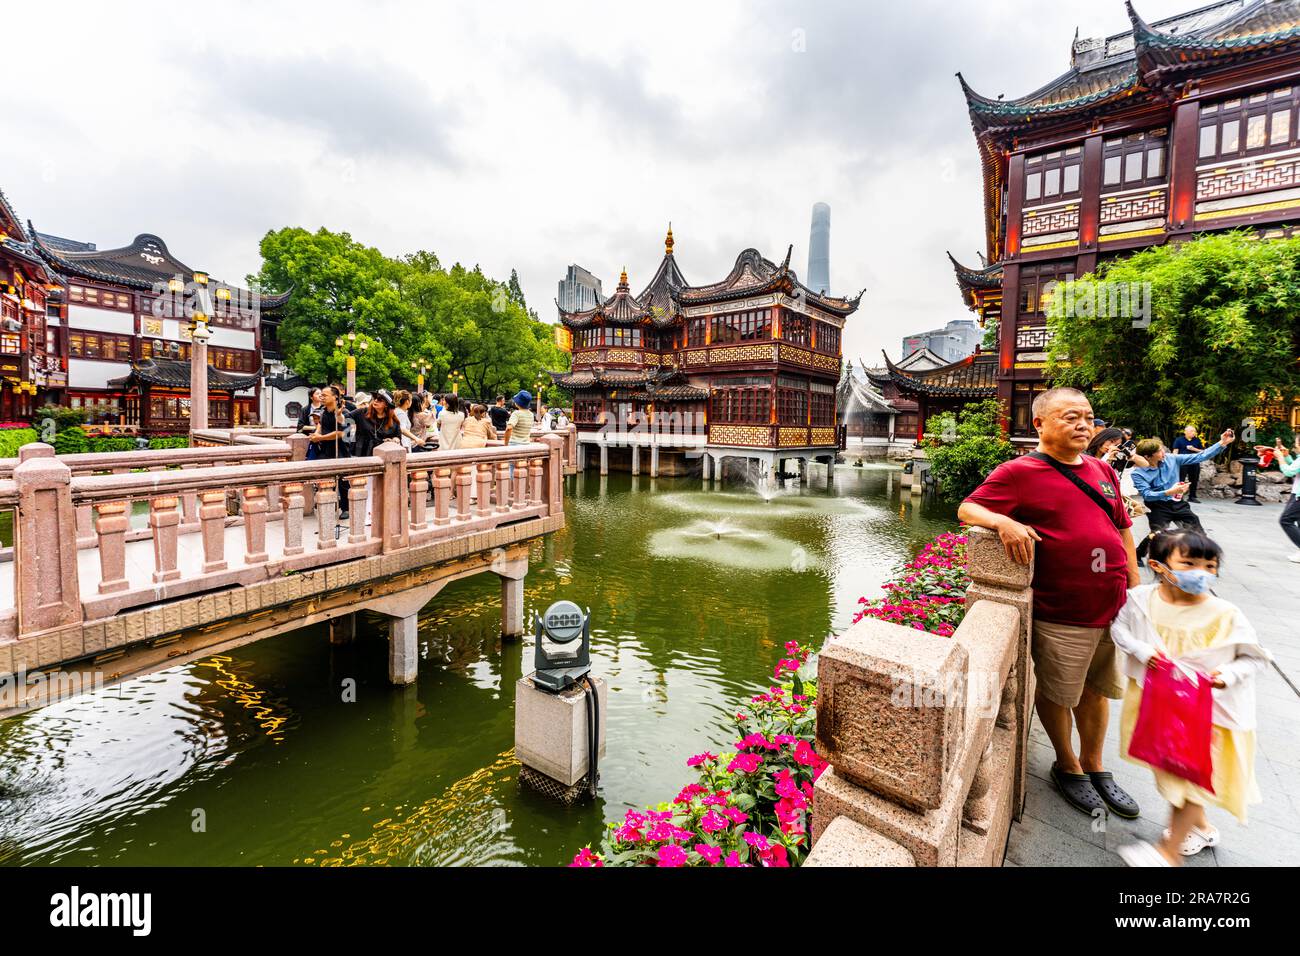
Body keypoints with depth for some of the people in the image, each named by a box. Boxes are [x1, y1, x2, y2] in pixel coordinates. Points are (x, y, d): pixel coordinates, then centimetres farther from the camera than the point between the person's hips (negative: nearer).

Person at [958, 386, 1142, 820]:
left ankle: (1095, 767, 42)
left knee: (1097, 691, 21)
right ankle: (1067, 767, 35)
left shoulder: (1103, 471, 10)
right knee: (1057, 694, 12)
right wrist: (1003, 521, -33)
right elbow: (967, 509, -13)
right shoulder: (1019, 472, -11)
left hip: (1114, 607, 6)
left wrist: (1134, 585, 14)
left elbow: (1122, 529, 17)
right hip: (1062, 616, -6)